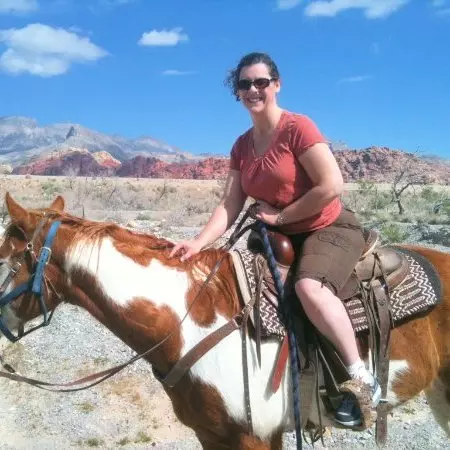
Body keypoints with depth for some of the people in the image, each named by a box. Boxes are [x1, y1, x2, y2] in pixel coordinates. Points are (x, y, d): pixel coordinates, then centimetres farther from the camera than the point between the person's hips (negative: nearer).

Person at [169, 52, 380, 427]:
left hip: (331, 230, -8)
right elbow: (229, 208, 1)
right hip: (282, 237, 8)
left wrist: (279, 216, -15)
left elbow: (332, 186, -23)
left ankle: (363, 381, -19)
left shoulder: (298, 127, -15)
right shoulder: (242, 147, 6)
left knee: (309, 287, -36)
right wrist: (198, 243, -16)